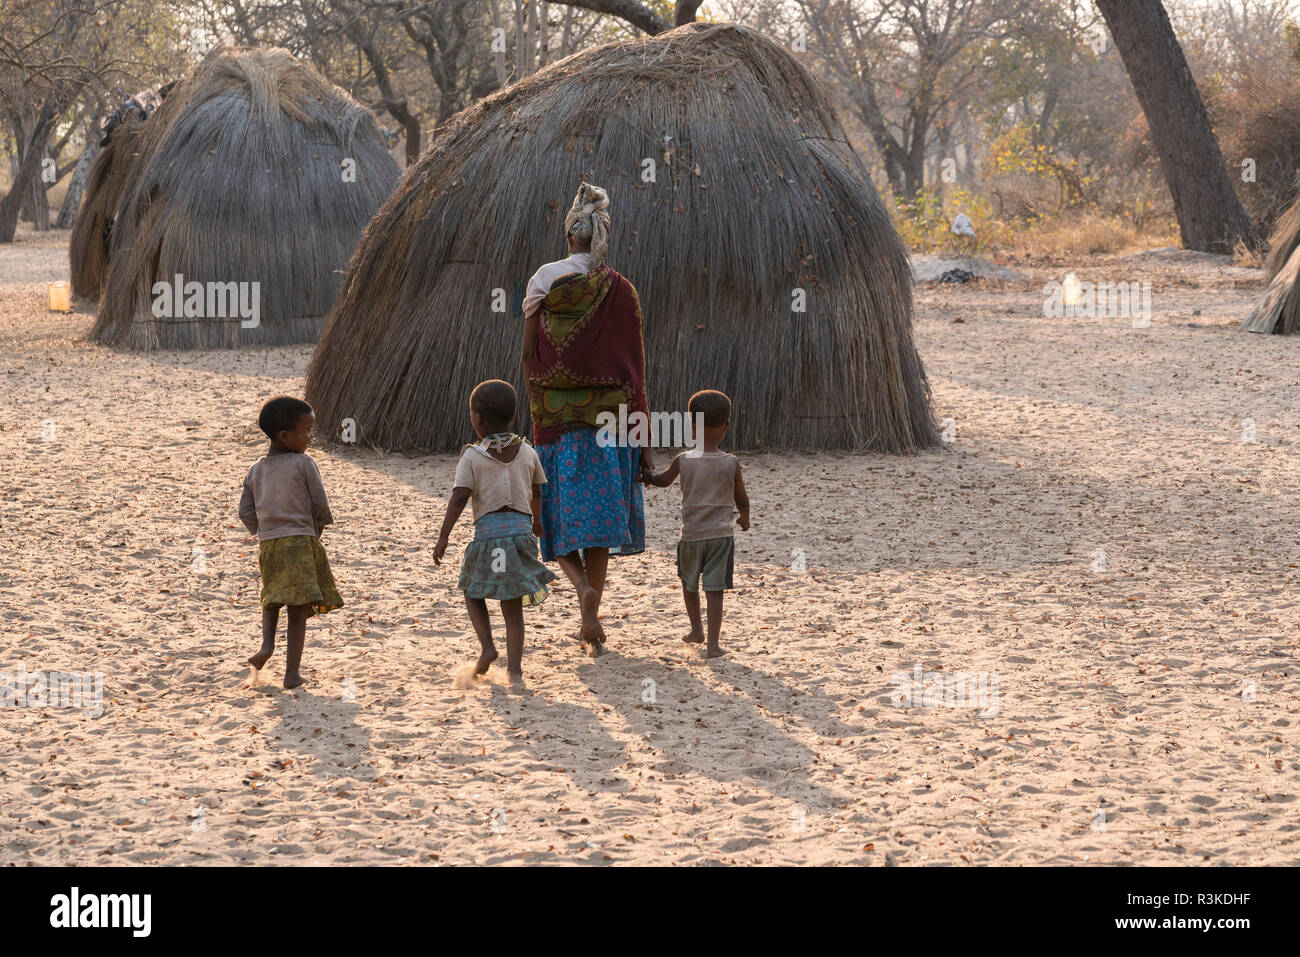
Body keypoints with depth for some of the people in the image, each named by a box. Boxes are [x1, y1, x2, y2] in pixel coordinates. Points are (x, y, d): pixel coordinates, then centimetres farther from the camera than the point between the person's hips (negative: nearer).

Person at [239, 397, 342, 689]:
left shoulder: (256, 470, 8)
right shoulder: (304, 464, -7)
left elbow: (246, 512, 8)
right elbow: (322, 509, -5)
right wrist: (315, 531, 14)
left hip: (267, 544, 5)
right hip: (300, 541, -5)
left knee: (271, 600, 26)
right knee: (298, 610, -2)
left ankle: (267, 644, 3)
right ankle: (292, 673, -5)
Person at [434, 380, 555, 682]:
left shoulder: (472, 457, -2)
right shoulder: (527, 453, 10)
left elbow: (459, 498, -12)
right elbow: (536, 493, 23)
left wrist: (443, 537, -10)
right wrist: (536, 520, 42)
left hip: (488, 531, -3)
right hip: (521, 529, 3)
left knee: (473, 591, 19)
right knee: (512, 605, 7)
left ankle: (487, 646, 0)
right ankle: (514, 667, -1)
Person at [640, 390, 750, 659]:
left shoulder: (683, 461, -7)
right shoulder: (731, 464, -8)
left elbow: (663, 480, 13)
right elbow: (742, 499, 4)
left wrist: (648, 476, 36)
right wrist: (744, 517, 26)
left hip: (691, 534, 1)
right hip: (720, 534, -1)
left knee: (689, 582, 24)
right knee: (715, 589, -1)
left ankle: (696, 630, 34)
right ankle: (712, 643, -5)